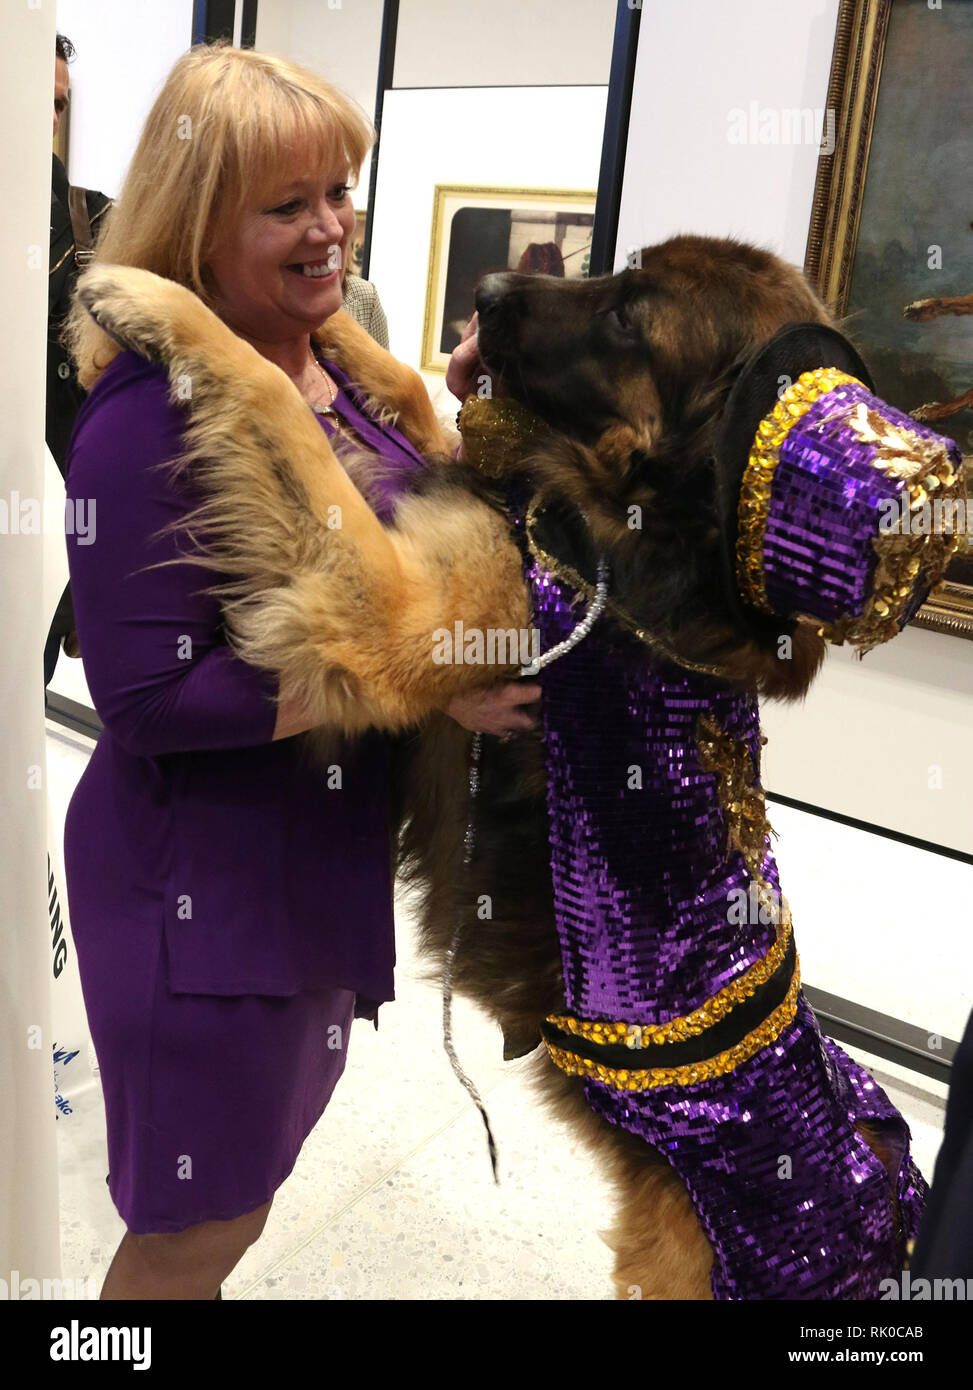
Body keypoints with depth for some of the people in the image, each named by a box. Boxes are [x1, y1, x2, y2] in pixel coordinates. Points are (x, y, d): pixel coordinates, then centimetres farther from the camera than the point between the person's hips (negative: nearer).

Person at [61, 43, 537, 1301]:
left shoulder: (329, 363, 3)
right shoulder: (149, 422, -22)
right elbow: (148, 700, -23)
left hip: (323, 849, 8)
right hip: (206, 878, -8)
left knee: (238, 1181, 26)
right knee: (199, 1225, 12)